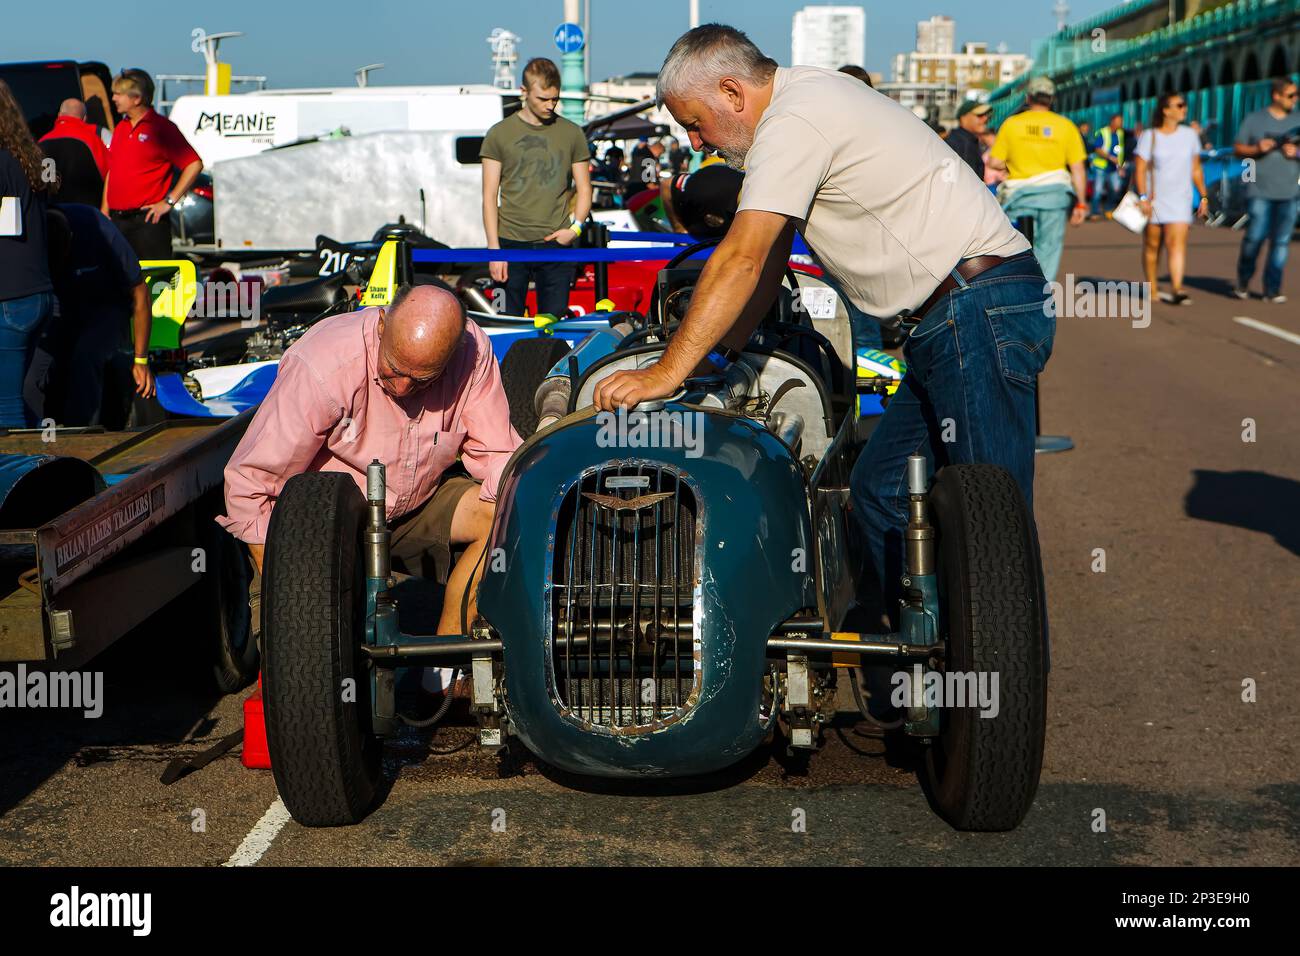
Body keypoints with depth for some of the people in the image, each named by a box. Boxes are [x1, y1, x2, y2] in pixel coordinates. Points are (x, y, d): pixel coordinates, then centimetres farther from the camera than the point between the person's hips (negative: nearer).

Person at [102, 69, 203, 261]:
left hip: (148, 220, -7)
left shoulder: (161, 127, -6)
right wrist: (105, 208, 14)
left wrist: (169, 201, -12)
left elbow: (195, 164, -11)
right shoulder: (120, 128, 17)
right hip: (116, 220, 7)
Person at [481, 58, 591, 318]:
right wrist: (494, 248, -6)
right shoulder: (500, 134, 4)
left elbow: (584, 189, 13)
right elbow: (490, 196, 3)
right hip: (511, 243, -1)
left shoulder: (572, 134, 8)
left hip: (556, 246, 1)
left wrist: (576, 227, -5)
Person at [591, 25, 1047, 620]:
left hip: (979, 313, -11)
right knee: (878, 495, 10)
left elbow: (742, 259, -19)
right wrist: (718, 355, 17)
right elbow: (767, 261, 21)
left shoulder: (794, 121, -13)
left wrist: (666, 372, -17)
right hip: (947, 324, 11)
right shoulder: (805, 105, 19)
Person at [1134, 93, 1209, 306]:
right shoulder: (1149, 137, -2)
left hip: (1180, 200, 1)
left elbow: (1196, 169, 14)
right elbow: (1140, 169, -6)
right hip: (1154, 199, -1)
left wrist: (1203, 196, 11)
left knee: (1177, 243, -14)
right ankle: (1153, 289, 20)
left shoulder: (1190, 135, 8)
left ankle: (1177, 290, -23)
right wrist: (1143, 196, -18)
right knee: (1152, 245, 7)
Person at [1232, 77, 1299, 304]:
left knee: (1281, 242, 1)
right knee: (1254, 237, -7)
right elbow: (1238, 148, 7)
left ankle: (1272, 290, 6)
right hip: (1260, 191, -3)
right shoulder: (1254, 119, 5)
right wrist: (1257, 149, -11)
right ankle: (1243, 283, 15)